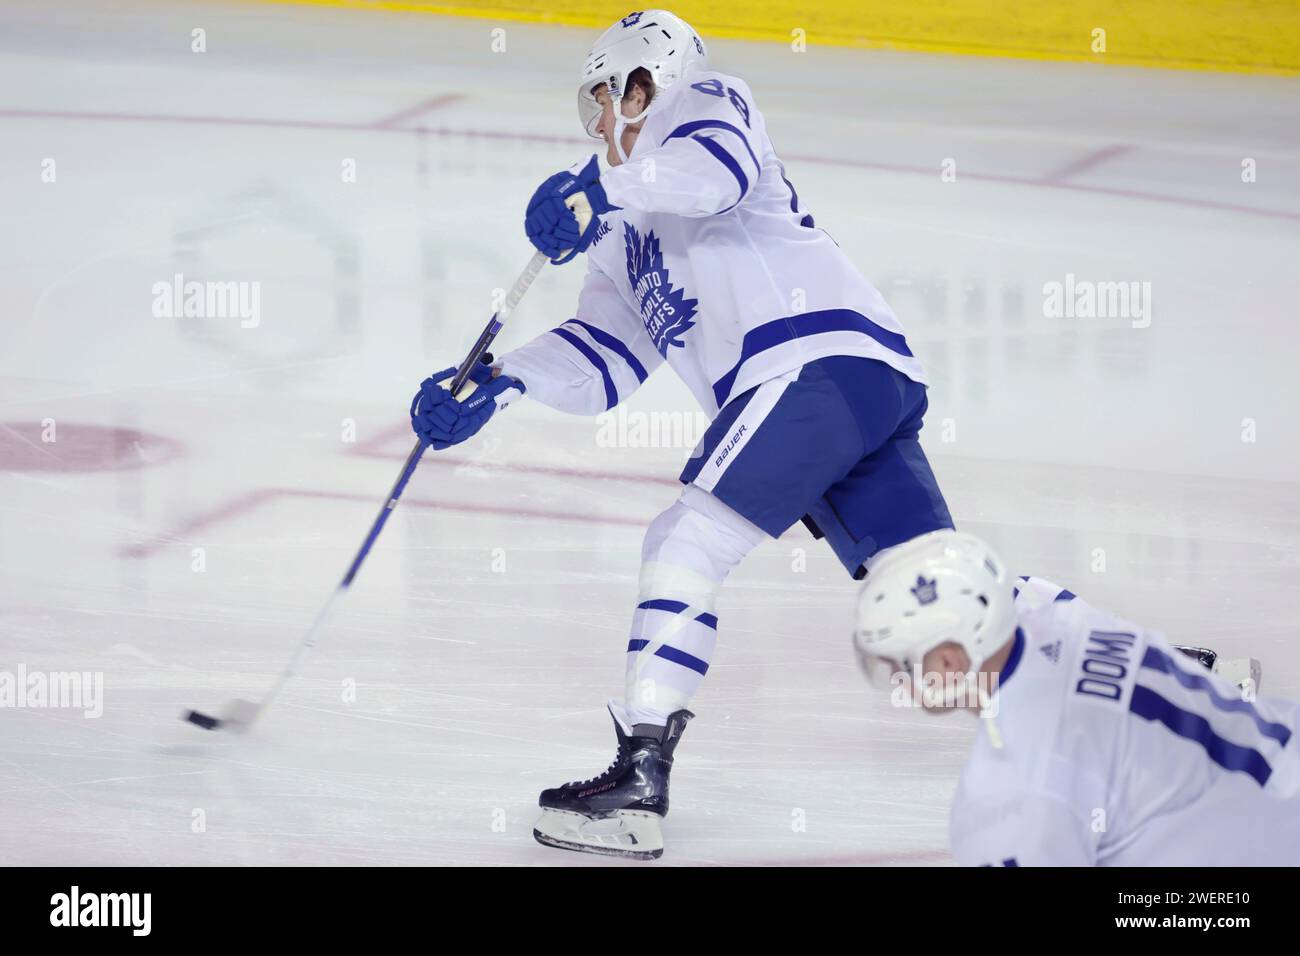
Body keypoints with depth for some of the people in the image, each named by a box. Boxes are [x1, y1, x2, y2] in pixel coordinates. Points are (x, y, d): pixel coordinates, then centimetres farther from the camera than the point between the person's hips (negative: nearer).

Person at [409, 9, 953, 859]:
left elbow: (720, 166, -15)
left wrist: (604, 187, -24)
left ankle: (640, 781, -20)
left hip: (823, 358, -9)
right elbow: (601, 360, 22)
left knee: (687, 544, -14)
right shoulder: (625, 239, 34)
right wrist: (498, 384, 9)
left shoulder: (707, 102, 11)